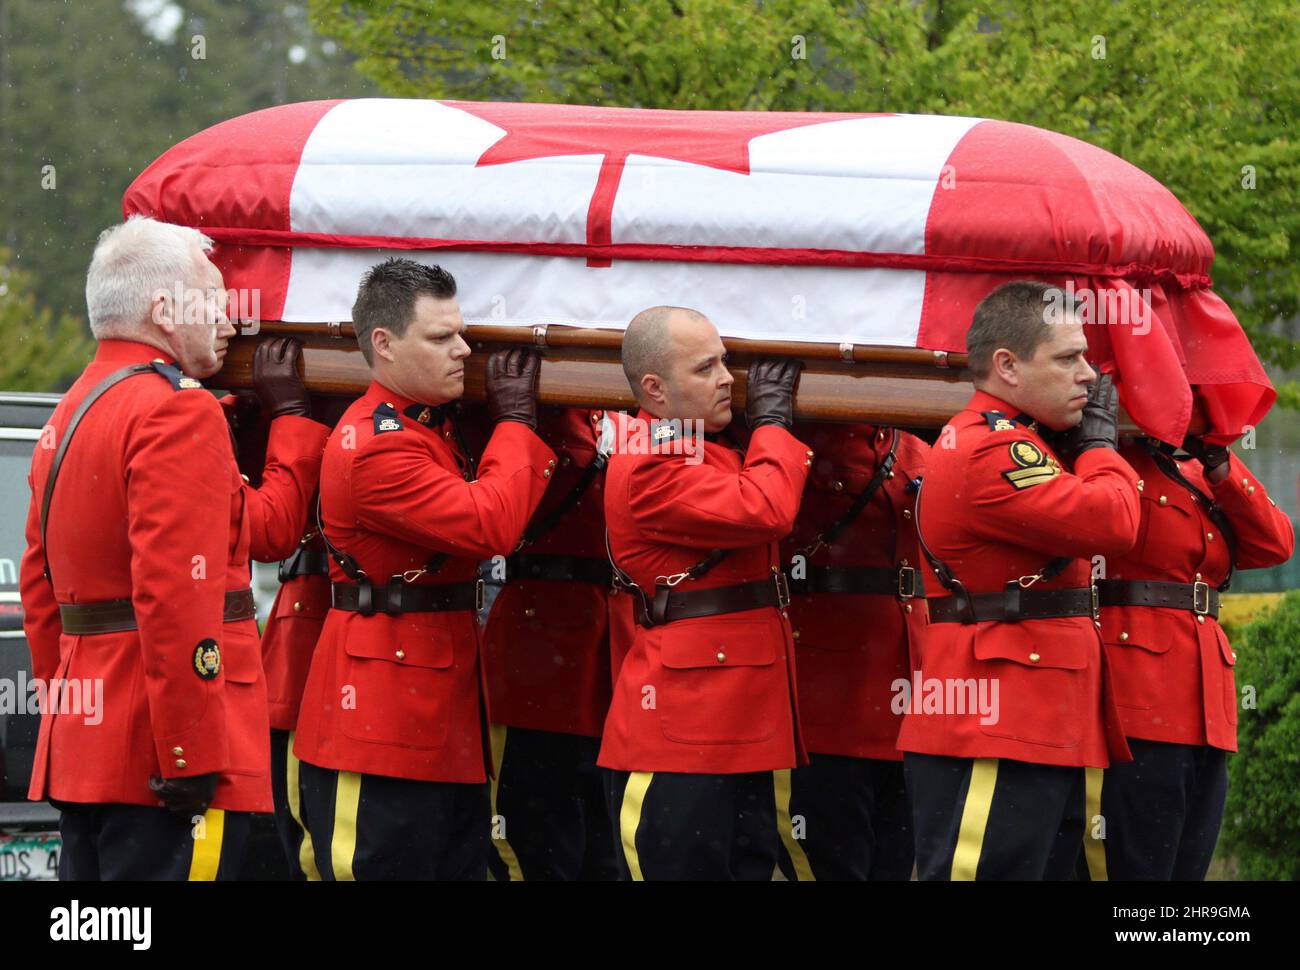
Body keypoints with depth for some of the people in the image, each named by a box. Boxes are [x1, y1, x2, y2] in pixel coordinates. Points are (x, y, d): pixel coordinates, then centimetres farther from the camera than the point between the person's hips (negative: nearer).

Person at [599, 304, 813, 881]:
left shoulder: (715, 451, 17)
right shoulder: (649, 467, -14)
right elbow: (765, 510, -23)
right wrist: (772, 418, -8)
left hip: (741, 735, 10)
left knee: (751, 868, 10)